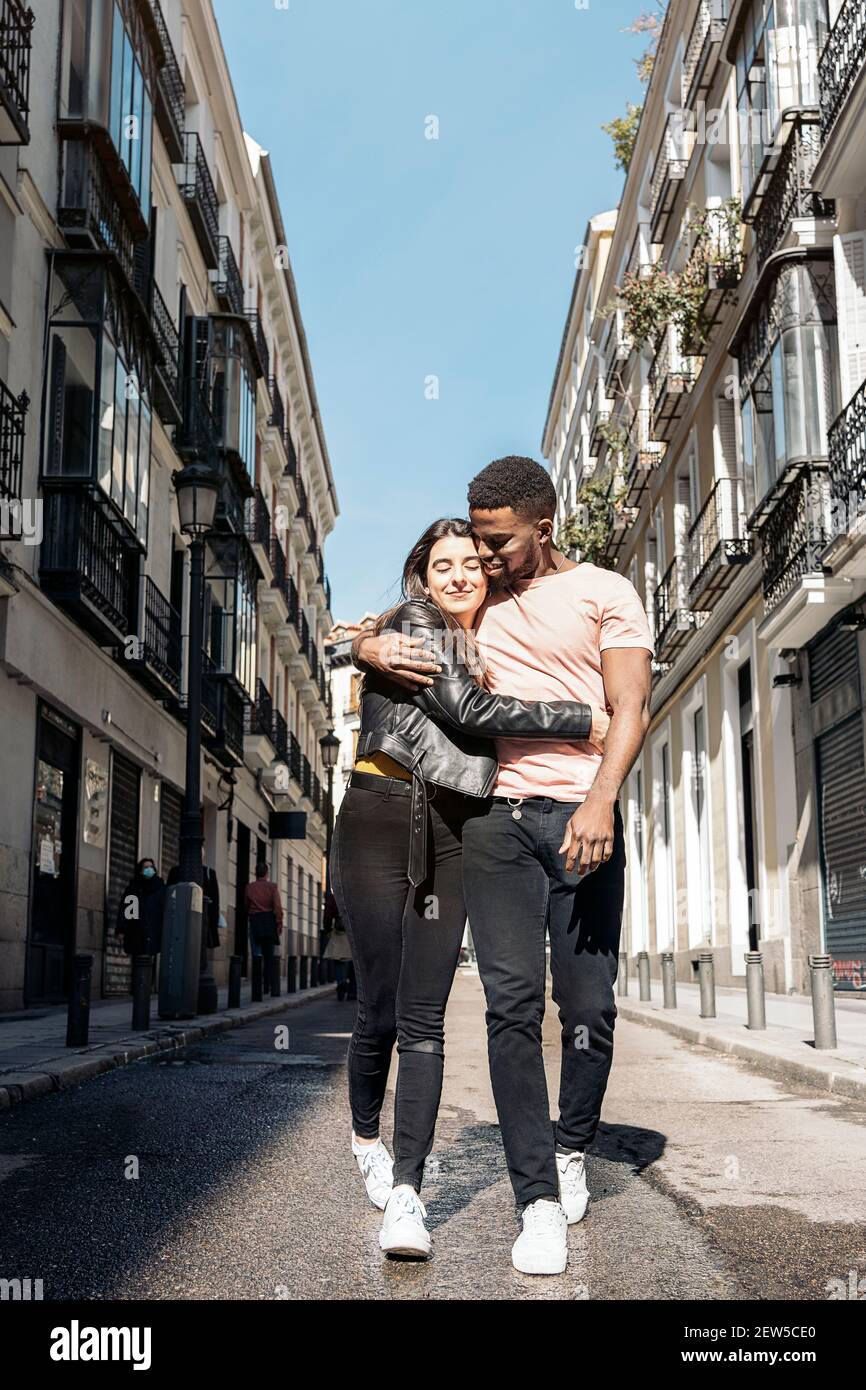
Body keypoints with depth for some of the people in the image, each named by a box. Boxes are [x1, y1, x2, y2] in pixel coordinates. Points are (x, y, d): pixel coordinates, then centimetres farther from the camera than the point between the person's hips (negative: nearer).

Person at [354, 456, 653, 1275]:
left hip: (582, 816, -2)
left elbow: (629, 709, -3)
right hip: (496, 816, 2)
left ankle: (572, 1151, 28)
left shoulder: (604, 593, 7)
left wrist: (600, 800, -20)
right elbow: (368, 636, 24)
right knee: (512, 1003, -6)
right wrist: (372, 650, -2)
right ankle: (539, 1202, -2)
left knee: (588, 1004, 2)